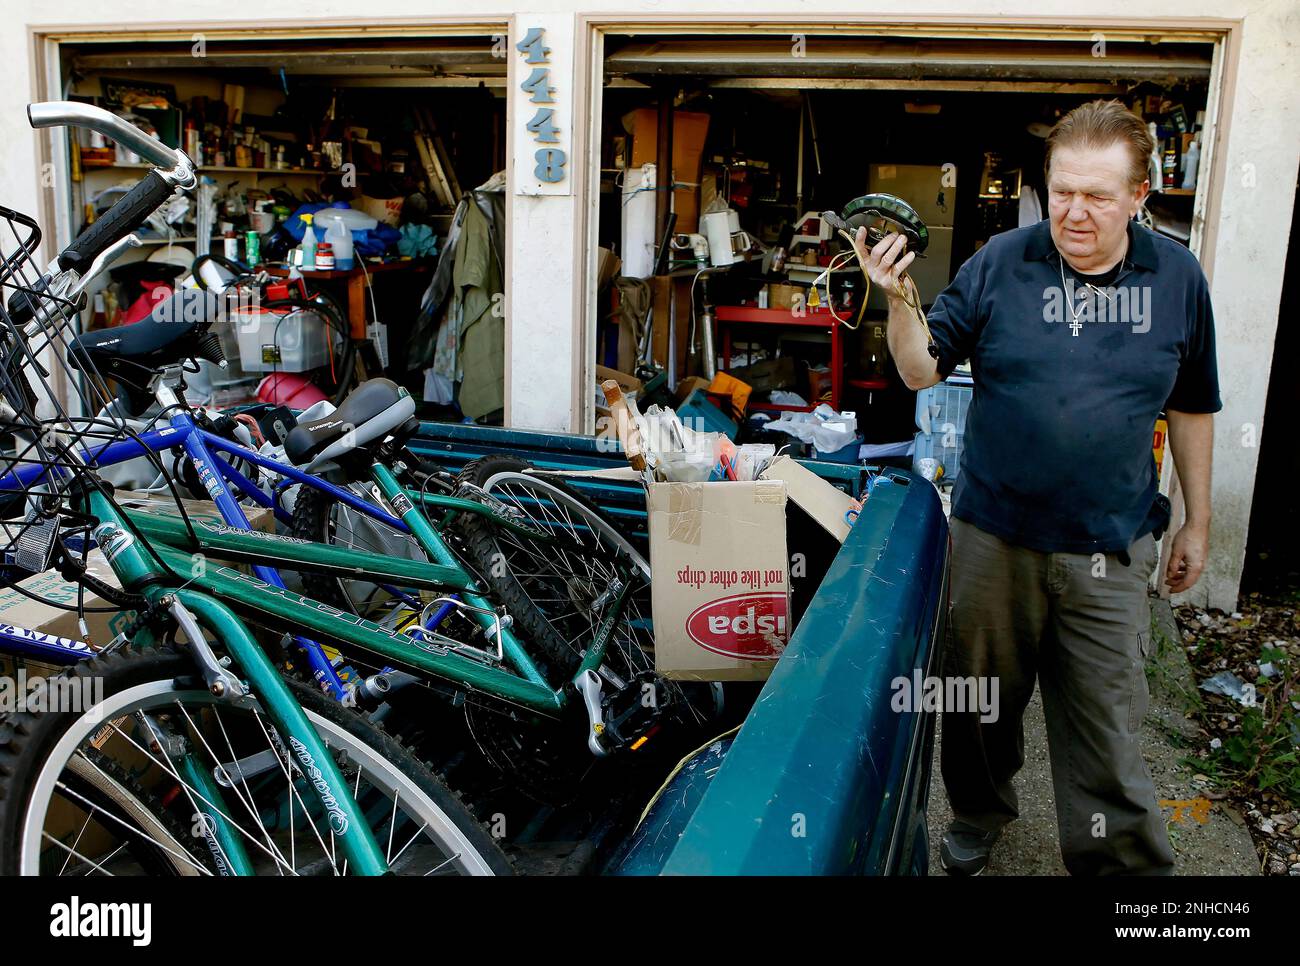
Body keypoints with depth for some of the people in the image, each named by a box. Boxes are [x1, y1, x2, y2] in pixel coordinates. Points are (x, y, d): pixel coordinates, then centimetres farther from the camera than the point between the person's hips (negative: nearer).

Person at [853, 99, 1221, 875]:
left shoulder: (1178, 278, 1)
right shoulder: (1000, 264, -4)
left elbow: (1192, 409, 10)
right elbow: (923, 371, -5)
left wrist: (1198, 523, 12)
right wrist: (899, 302, -24)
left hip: (1109, 550, 0)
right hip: (995, 536, 0)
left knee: (1106, 724, 6)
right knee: (985, 695, 17)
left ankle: (1123, 865, 26)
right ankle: (980, 814, 43)